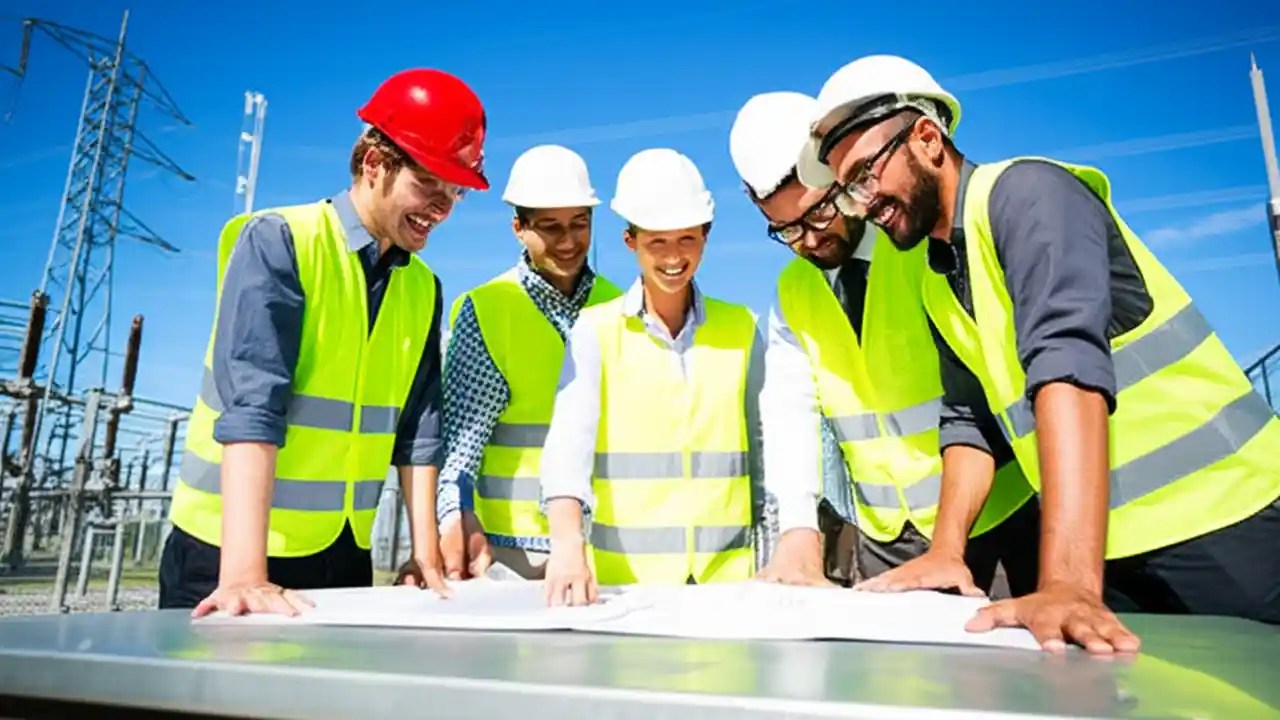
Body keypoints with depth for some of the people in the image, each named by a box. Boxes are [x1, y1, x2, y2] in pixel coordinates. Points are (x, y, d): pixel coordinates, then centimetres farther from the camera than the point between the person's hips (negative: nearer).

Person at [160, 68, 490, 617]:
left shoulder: (421, 288, 4)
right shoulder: (278, 243, -12)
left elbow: (417, 429, 3)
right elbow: (250, 407, -22)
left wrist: (427, 554, -2)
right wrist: (244, 572, -29)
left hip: (343, 552, 5)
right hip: (228, 549, -5)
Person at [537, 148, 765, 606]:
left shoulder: (741, 329, 6)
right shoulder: (596, 331, -2)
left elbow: (768, 444, 8)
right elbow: (569, 438, -15)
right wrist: (568, 542, -29)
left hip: (727, 571, 2)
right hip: (622, 573, -2)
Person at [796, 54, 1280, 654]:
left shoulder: (1025, 193, -16)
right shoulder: (938, 284, 8)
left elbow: (1068, 366, -30)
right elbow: (972, 420, 8)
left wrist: (1068, 583, -38)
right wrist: (946, 549, -7)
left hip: (1220, 522, -6)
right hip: (1111, 549, 7)